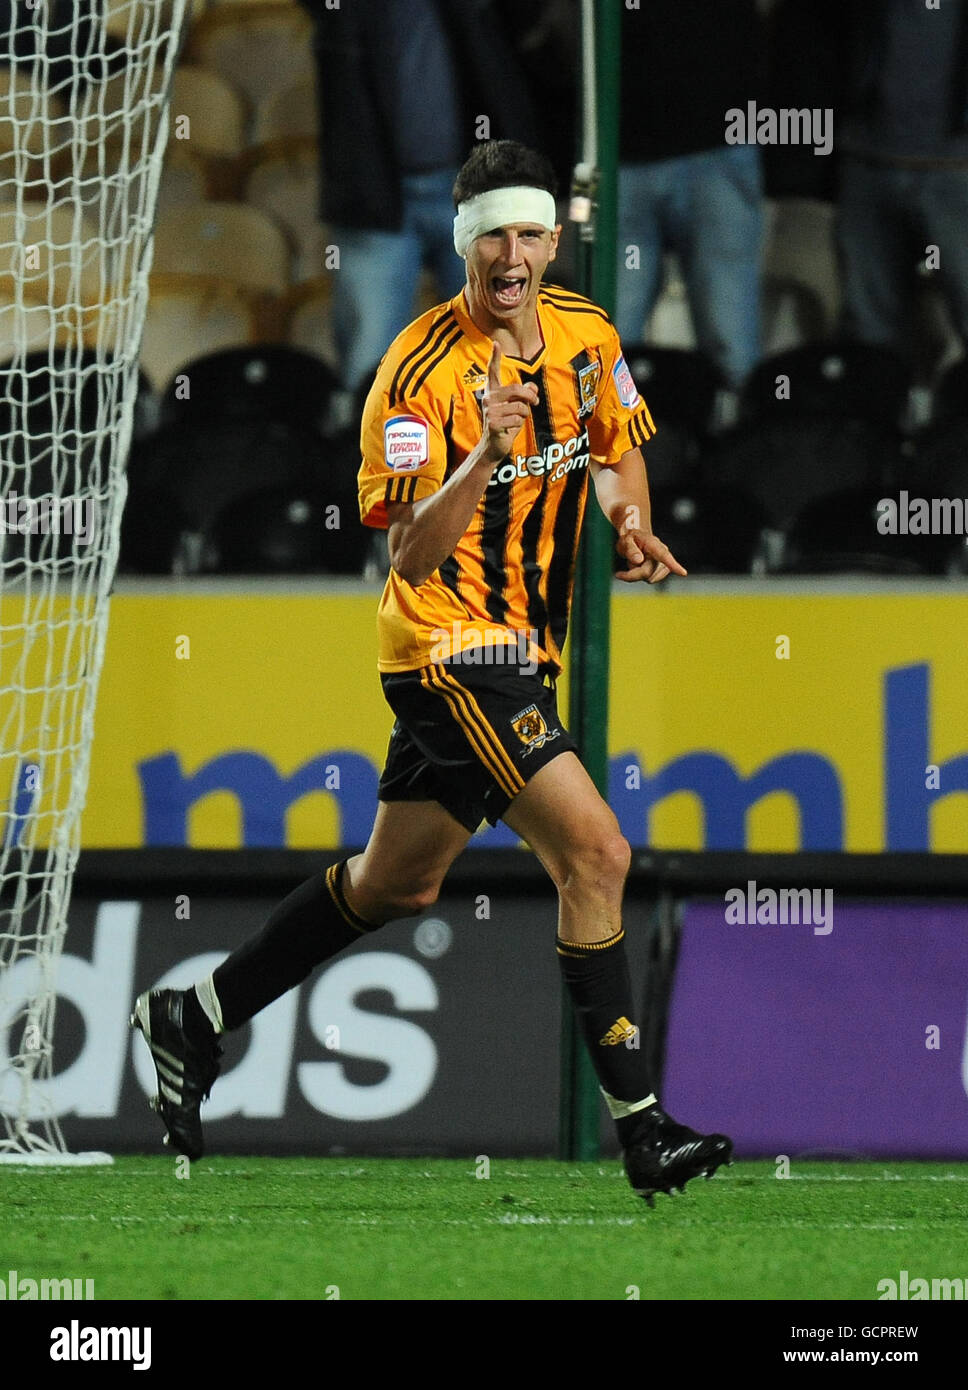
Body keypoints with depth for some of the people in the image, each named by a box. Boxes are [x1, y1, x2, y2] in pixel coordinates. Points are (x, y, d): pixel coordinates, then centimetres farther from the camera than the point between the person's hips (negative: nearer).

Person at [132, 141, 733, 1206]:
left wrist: (629, 518, 0)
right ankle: (639, 1126, -14)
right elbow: (412, 557, -24)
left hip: (522, 654, 8)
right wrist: (485, 457, -39)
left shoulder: (587, 336, 2)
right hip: (453, 646, -8)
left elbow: (618, 448, 21)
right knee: (595, 853, -18)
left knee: (397, 884, 18)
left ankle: (194, 1018, 33)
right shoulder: (422, 371, -19)